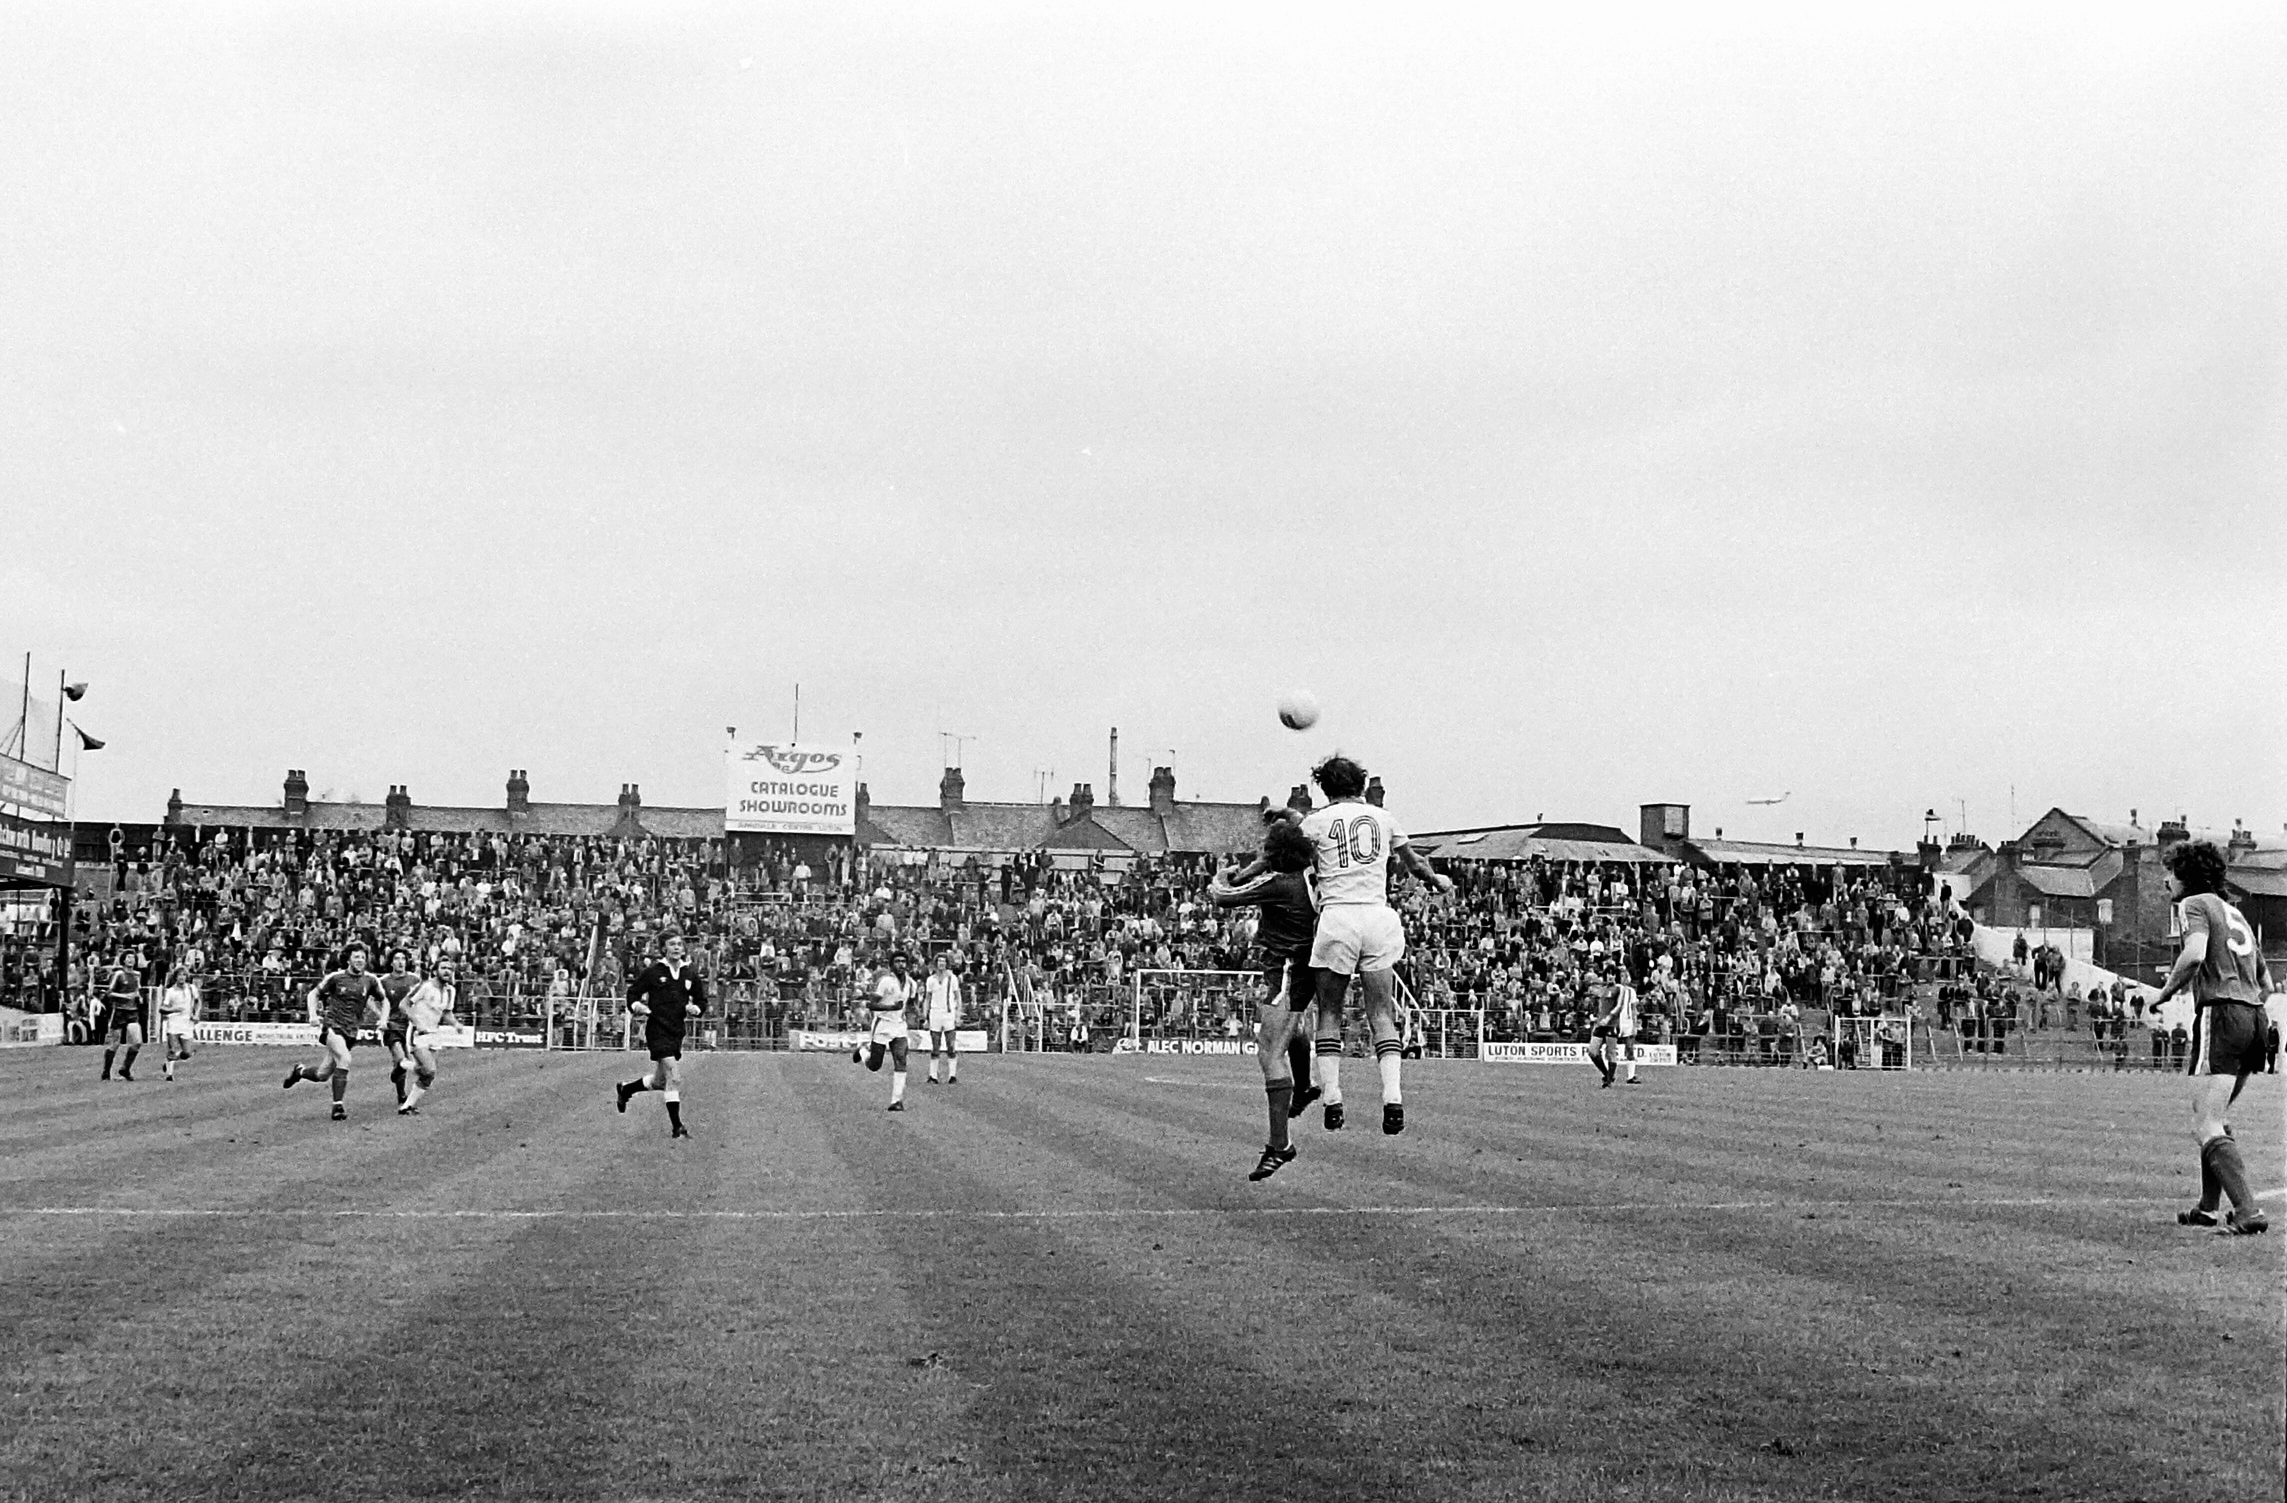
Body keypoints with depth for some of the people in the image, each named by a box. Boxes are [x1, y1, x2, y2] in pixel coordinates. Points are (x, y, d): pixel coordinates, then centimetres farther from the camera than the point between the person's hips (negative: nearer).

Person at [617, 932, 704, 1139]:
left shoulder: (690, 974, 7)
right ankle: (676, 1127, -10)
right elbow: (633, 992, 4)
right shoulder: (652, 972, -4)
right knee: (674, 1077, -16)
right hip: (657, 1030, -6)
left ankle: (625, 1089, 43)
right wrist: (636, 1006, -16)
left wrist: (695, 1008, -4)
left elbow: (702, 1000, 16)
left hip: (677, 1032, 6)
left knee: (660, 1081, 15)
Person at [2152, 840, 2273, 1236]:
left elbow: (2195, 953, -20)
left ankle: (2248, 1211, -23)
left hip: (2220, 1014, -9)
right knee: (2215, 1117, 22)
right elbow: (2266, 983, 26)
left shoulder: (2194, 904, 0)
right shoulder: (2235, 913, 26)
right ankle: (2208, 1206, 25)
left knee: (2206, 1125, -12)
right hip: (2254, 1015, 9)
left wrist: (2166, 992, -7)